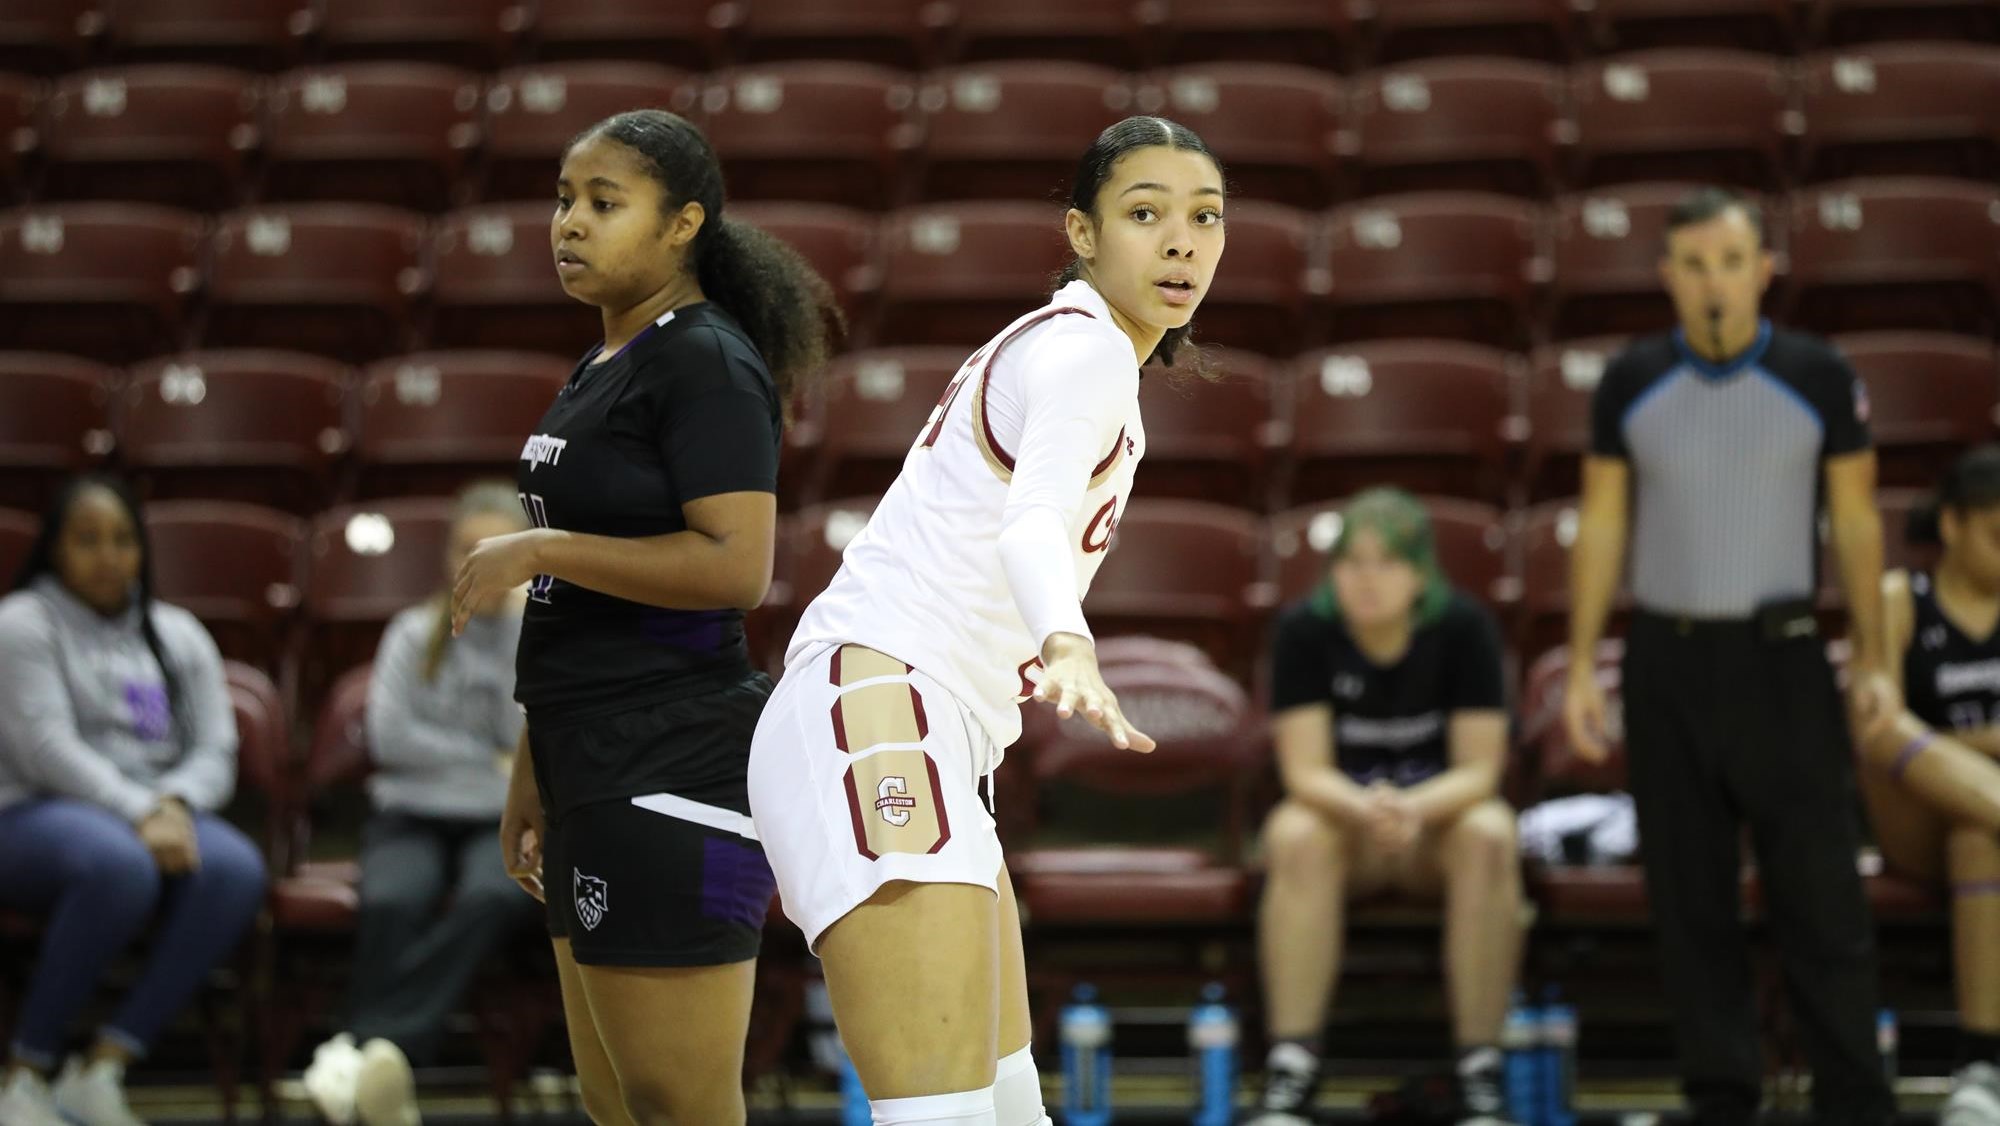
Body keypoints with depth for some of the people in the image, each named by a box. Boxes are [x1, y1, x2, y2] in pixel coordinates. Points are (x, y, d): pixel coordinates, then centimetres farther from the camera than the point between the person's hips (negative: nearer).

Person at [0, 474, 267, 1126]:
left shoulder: (179, 635, 20)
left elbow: (215, 752, 11)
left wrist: (174, 805, -12)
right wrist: (137, 814, -21)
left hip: (159, 815, 5)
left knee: (236, 870, -31)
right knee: (118, 865, -41)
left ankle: (101, 1069, -32)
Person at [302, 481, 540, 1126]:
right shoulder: (414, 636, 13)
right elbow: (390, 736, -1)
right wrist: (491, 761, -2)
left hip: (508, 821, -1)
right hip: (413, 814, 1)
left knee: (492, 899, -38)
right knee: (391, 902, -35)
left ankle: (365, 1044, -55)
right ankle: (384, 1073, -49)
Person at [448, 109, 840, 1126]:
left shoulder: (707, 364, -11)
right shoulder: (603, 369, 18)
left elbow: (735, 567, -22)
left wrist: (538, 550, -18)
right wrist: (534, 772, 22)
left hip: (672, 776, -10)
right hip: (596, 774, 10)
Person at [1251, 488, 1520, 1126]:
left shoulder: (1464, 628, -13)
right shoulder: (1305, 630, -13)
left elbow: (1479, 770, -15)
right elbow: (1305, 770, -16)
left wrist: (1413, 808, -37)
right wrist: (1366, 808, -39)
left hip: (1439, 816, 0)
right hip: (1343, 814, 0)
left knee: (1489, 835, -34)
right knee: (1296, 836, -34)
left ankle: (1482, 1068, -29)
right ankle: (1292, 1068, -35)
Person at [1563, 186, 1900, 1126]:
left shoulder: (1818, 379, -3)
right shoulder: (1630, 383, 2)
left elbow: (1856, 521, 2)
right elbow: (1601, 527, 7)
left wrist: (1872, 659, -2)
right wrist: (1582, 668, 4)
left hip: (1779, 657, -2)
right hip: (1666, 657, 2)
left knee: (1820, 894, -4)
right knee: (1690, 901, 6)